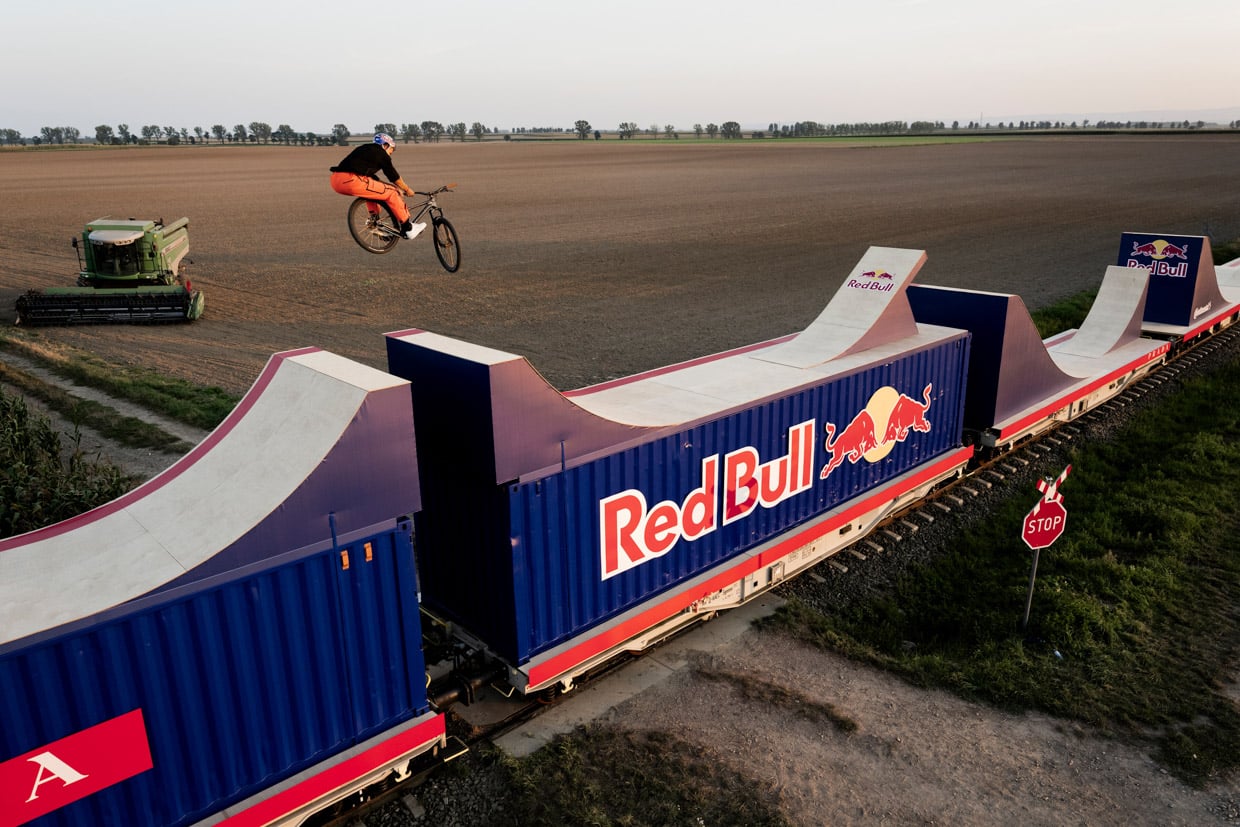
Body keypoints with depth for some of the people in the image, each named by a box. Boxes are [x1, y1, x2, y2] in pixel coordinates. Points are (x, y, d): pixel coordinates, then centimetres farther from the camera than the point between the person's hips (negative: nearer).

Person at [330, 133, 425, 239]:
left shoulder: (366, 149, 31)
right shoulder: (380, 152, 8)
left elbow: (371, 176, 36)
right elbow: (393, 175, 12)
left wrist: (394, 187, 39)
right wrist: (407, 189, 27)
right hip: (352, 181, -9)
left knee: (373, 189, 32)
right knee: (392, 193, 1)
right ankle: (408, 228, 7)